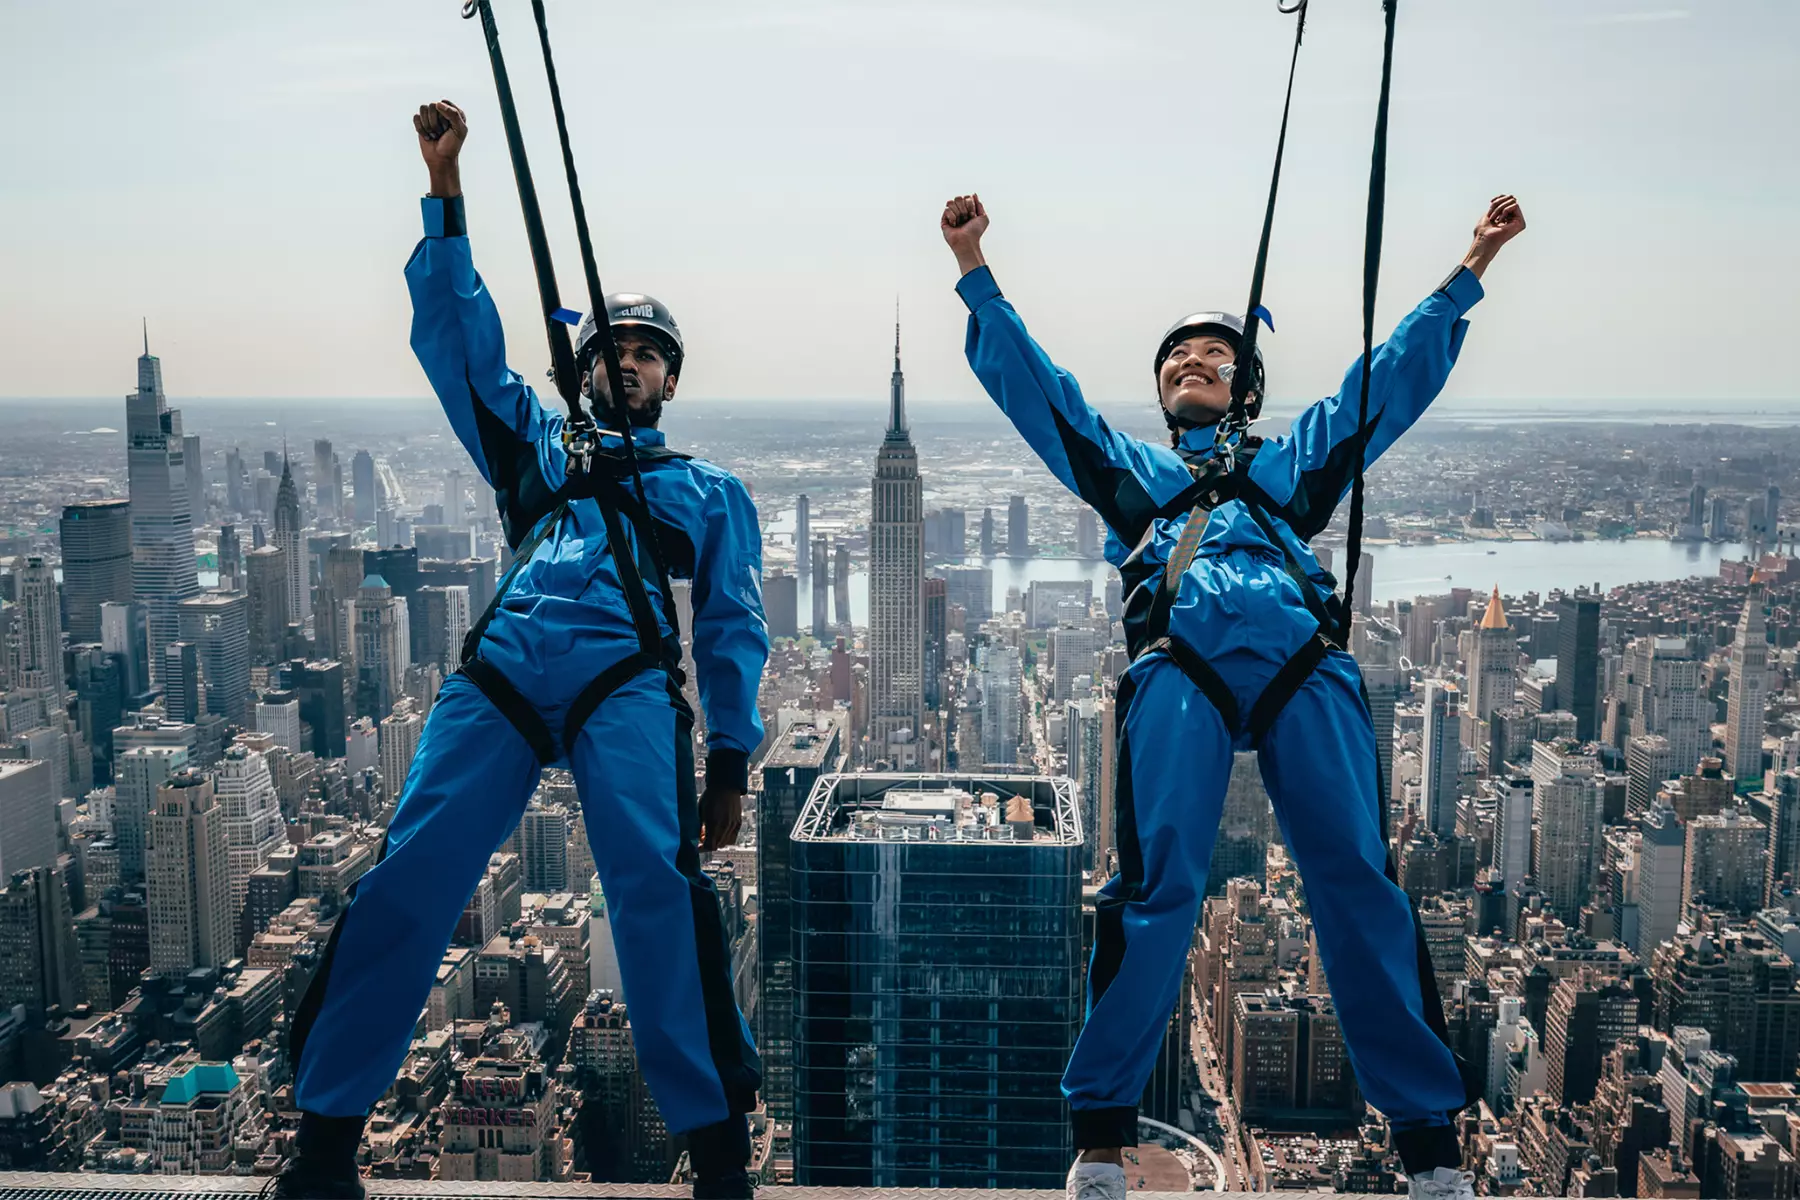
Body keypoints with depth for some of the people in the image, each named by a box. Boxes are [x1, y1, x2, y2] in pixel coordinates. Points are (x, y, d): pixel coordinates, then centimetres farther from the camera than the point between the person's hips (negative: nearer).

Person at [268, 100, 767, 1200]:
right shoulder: (538, 446, 31)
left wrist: (730, 761, 5)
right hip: (501, 670, 2)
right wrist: (446, 187, 15)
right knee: (406, 882, -10)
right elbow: (459, 333, 23)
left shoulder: (709, 491, 25)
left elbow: (735, 631, 17)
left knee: (658, 881, -22)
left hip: (627, 679, -2)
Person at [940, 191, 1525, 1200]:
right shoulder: (1127, 466, 34)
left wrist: (1471, 267, 30)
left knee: (1361, 884, -7)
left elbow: (1400, 372, 35)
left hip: (1306, 667, 1)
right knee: (1157, 884, -13)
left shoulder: (1296, 459, 37)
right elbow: (1026, 378, 30)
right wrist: (974, 268, 23)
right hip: (1181, 665, -1)